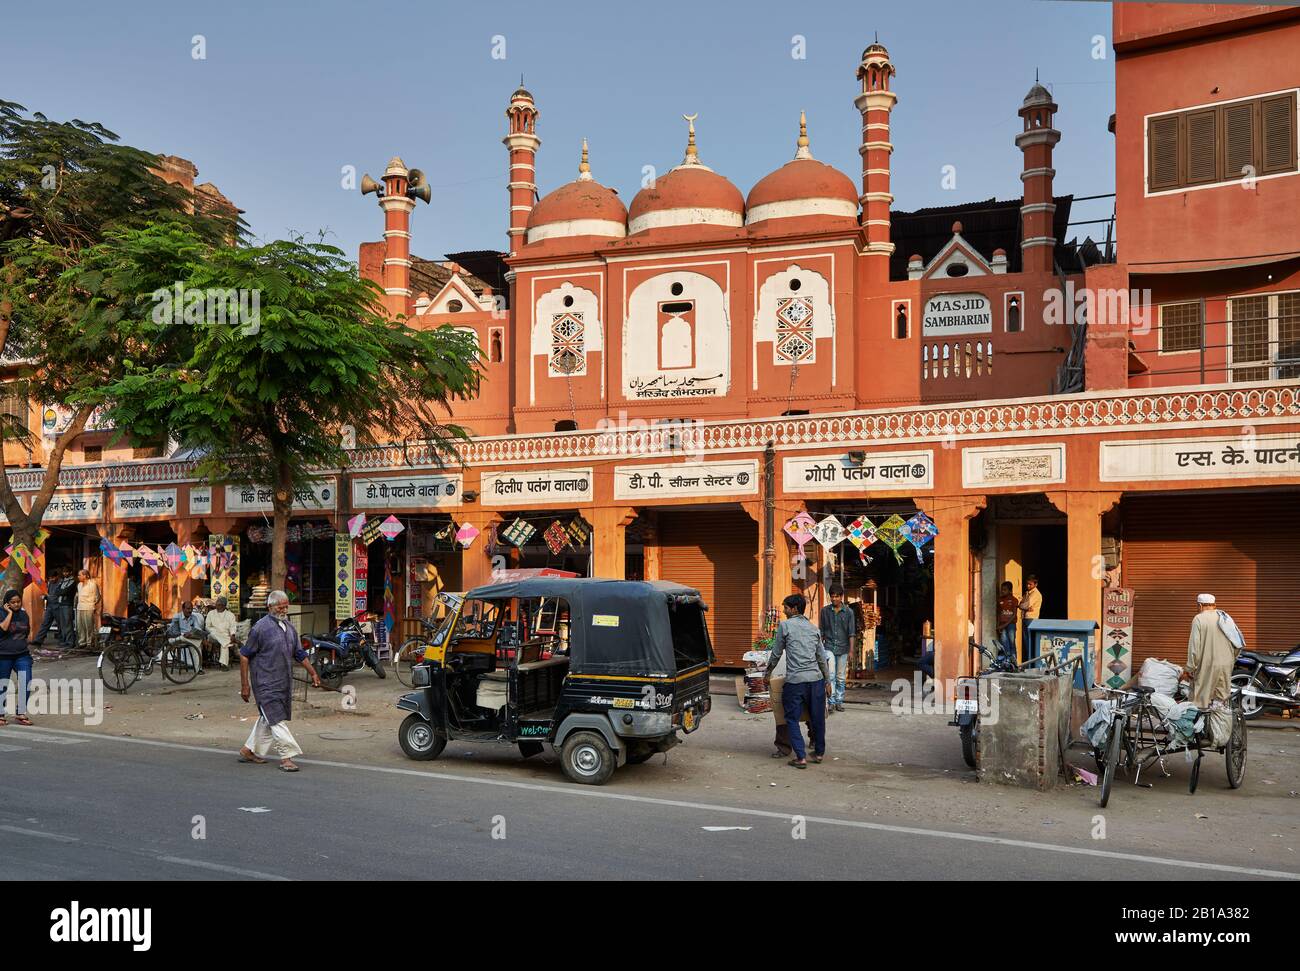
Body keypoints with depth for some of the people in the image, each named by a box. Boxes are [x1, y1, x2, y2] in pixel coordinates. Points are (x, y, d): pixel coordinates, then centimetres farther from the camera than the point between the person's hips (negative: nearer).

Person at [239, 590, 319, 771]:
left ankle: (249, 750, 26)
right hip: (266, 683, -7)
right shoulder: (261, 627, -10)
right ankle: (286, 757, -5)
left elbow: (300, 654, 19)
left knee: (267, 719, 14)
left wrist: (313, 673, 14)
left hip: (284, 683, 7)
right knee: (277, 719, -8)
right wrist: (244, 684, -8)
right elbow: (244, 655, -7)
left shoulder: (289, 627, 11)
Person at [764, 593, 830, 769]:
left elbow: (776, 654, 3)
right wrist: (827, 681, 23)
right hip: (816, 678, 5)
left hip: (795, 680, -5)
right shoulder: (813, 628, 14)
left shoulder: (785, 625, -1)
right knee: (818, 718, 15)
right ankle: (819, 752, 26)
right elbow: (822, 658, 16)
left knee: (793, 719, 5)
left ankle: (801, 757, -2)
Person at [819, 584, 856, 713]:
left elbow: (851, 633, 1)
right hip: (829, 647, 0)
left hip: (843, 648, 1)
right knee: (830, 674, -13)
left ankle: (839, 701, 17)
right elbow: (821, 631, 8)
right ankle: (831, 702, -14)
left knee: (840, 677, 7)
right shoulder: (825, 611, 3)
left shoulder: (848, 612, 0)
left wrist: (851, 650, -3)